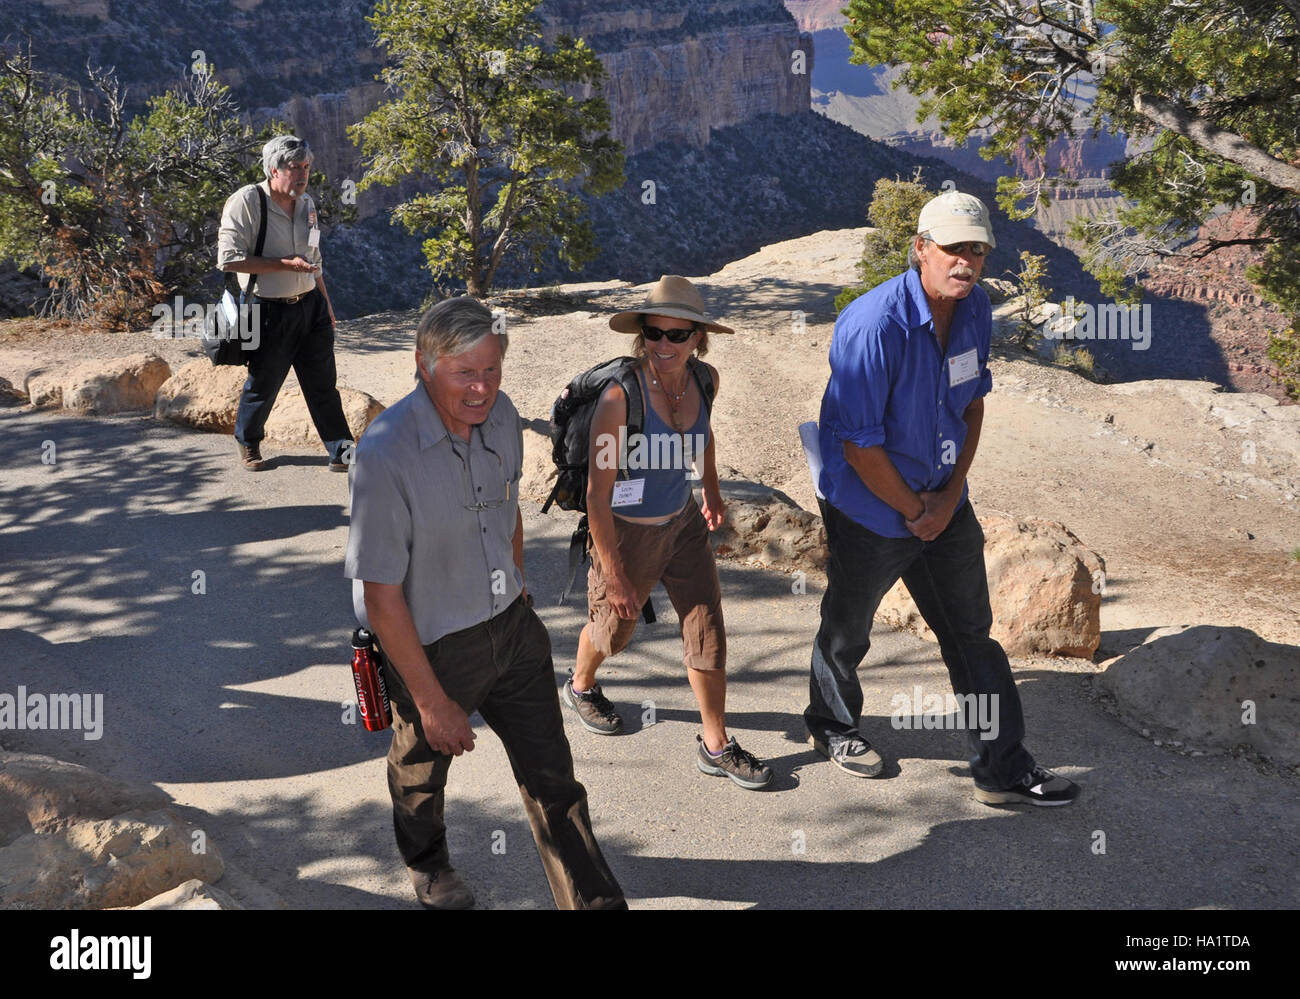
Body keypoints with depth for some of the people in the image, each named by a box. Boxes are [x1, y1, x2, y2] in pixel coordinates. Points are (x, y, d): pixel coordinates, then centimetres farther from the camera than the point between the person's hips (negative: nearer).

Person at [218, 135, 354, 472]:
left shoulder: (306, 203, 10)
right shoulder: (246, 201, -13)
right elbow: (229, 258, -19)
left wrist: (326, 304, 24)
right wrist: (285, 264, -20)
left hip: (310, 305, 6)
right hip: (270, 311, -6)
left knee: (323, 384, 6)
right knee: (263, 384, 7)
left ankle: (341, 452, 10)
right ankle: (247, 443, 31)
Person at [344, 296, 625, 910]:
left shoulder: (501, 416, -8)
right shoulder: (385, 455, -30)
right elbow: (381, 598, -25)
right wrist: (431, 701, -20)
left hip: (513, 629, 4)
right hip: (430, 646, -4)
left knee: (552, 774, 9)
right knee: (423, 765, 24)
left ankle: (595, 902, 23)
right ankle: (427, 863, 55)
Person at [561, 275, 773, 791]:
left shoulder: (704, 379, -11)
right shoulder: (620, 396, -30)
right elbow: (597, 495, -23)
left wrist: (712, 491, 27)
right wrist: (614, 575, -19)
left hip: (684, 523, 5)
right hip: (628, 532, -5)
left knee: (708, 631, 6)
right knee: (614, 628, 19)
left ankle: (715, 746, 22)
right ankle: (581, 686, 53)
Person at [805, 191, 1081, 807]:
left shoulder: (975, 310, -4)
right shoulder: (874, 325, -28)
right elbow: (858, 445, -25)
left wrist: (951, 495, -2)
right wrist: (915, 512, -13)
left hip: (944, 502, 6)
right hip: (871, 509, -6)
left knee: (972, 633, 10)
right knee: (847, 631, 16)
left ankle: (1003, 768, 20)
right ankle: (832, 727, 43)